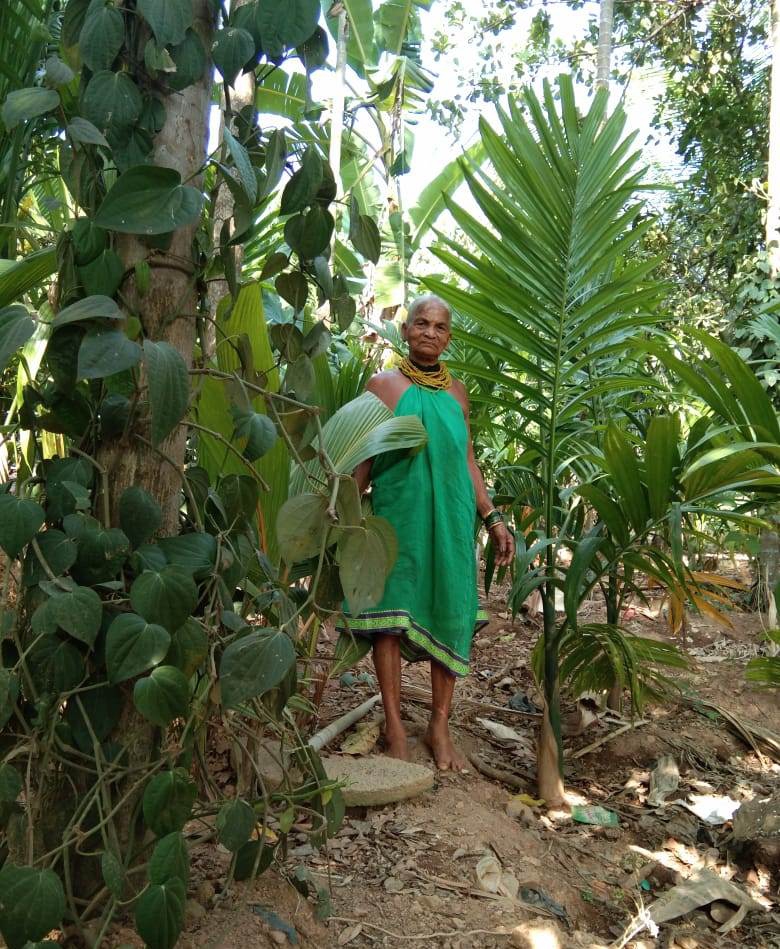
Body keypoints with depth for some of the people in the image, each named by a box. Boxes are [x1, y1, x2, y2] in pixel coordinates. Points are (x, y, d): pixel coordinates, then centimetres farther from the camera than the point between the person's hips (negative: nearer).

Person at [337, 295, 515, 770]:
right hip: (397, 515, -3)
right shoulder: (383, 385, 2)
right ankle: (395, 724, 12)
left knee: (450, 615, 4)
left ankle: (440, 725, 16)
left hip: (451, 518, 3)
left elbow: (467, 460, 14)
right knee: (392, 611, -1)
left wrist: (493, 518, 8)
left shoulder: (456, 391, 12)